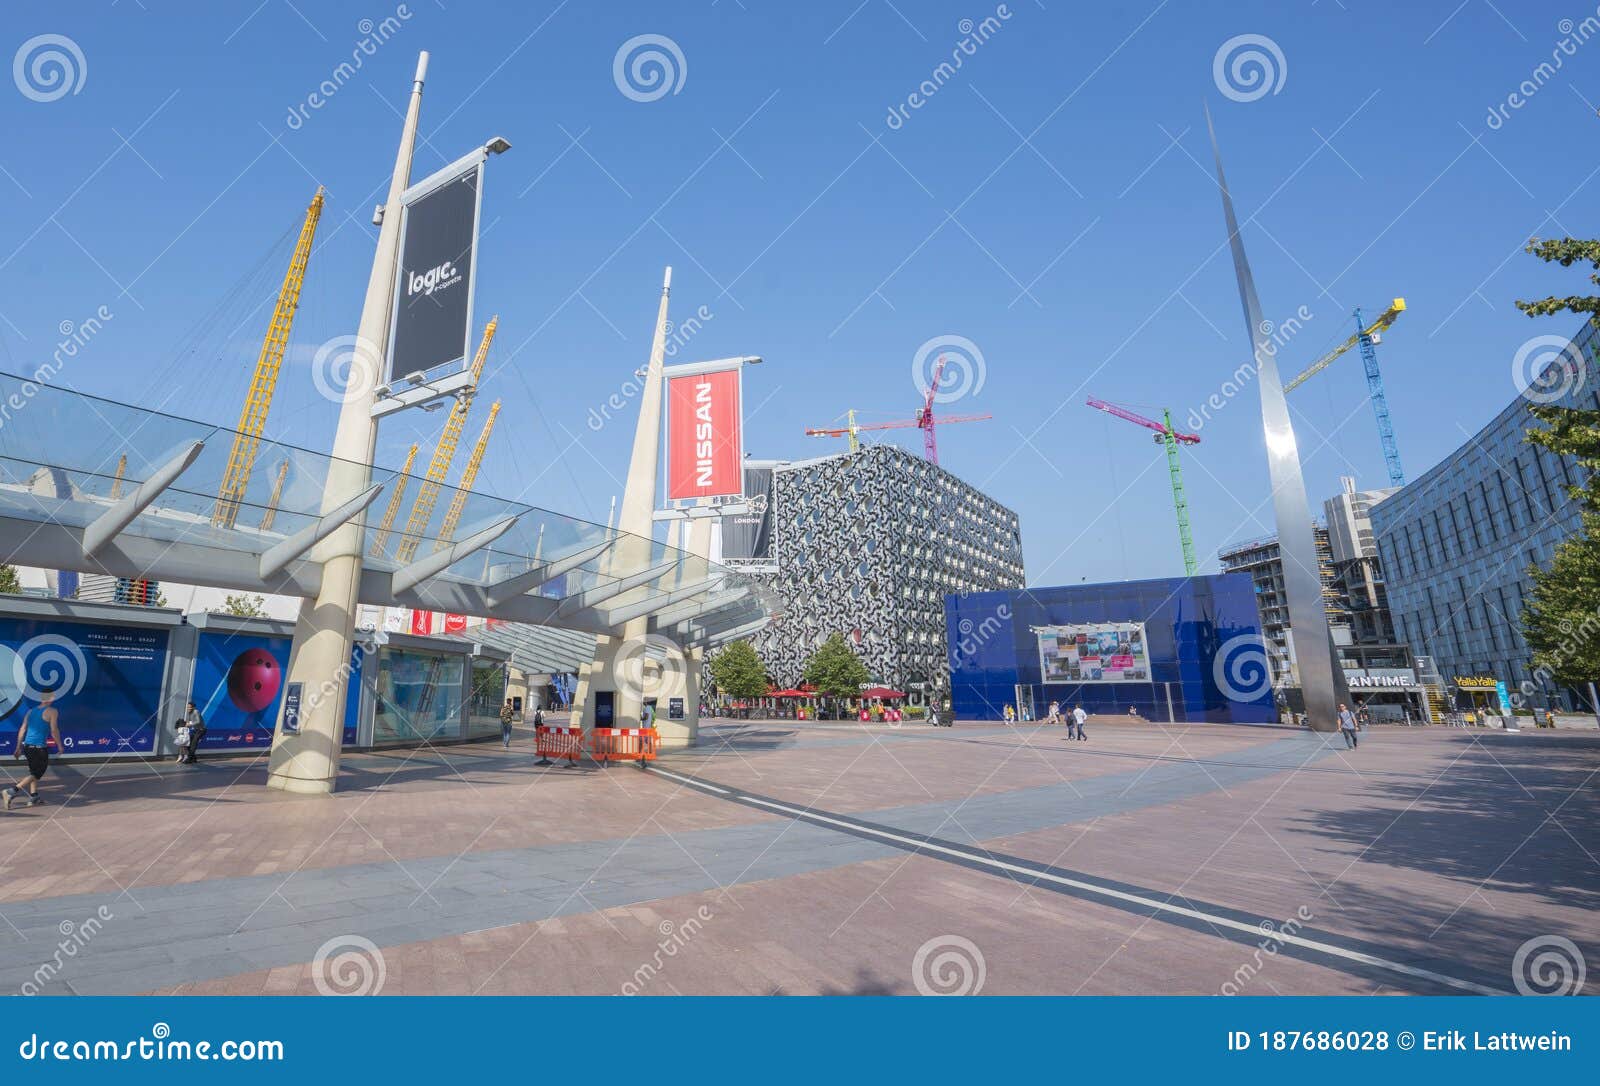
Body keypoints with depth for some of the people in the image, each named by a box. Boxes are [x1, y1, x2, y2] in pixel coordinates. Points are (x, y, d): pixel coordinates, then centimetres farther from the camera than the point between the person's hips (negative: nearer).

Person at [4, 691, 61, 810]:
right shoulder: (52, 711, -7)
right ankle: (12, 791, -14)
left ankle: (33, 796, 19)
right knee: (36, 774, 1)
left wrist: (18, 747, 16)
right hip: (39, 748, -7)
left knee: (34, 772, 19)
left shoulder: (31, 711, 12)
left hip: (26, 746, 7)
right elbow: (54, 730, -10)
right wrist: (59, 746, 3)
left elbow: (22, 729, 11)